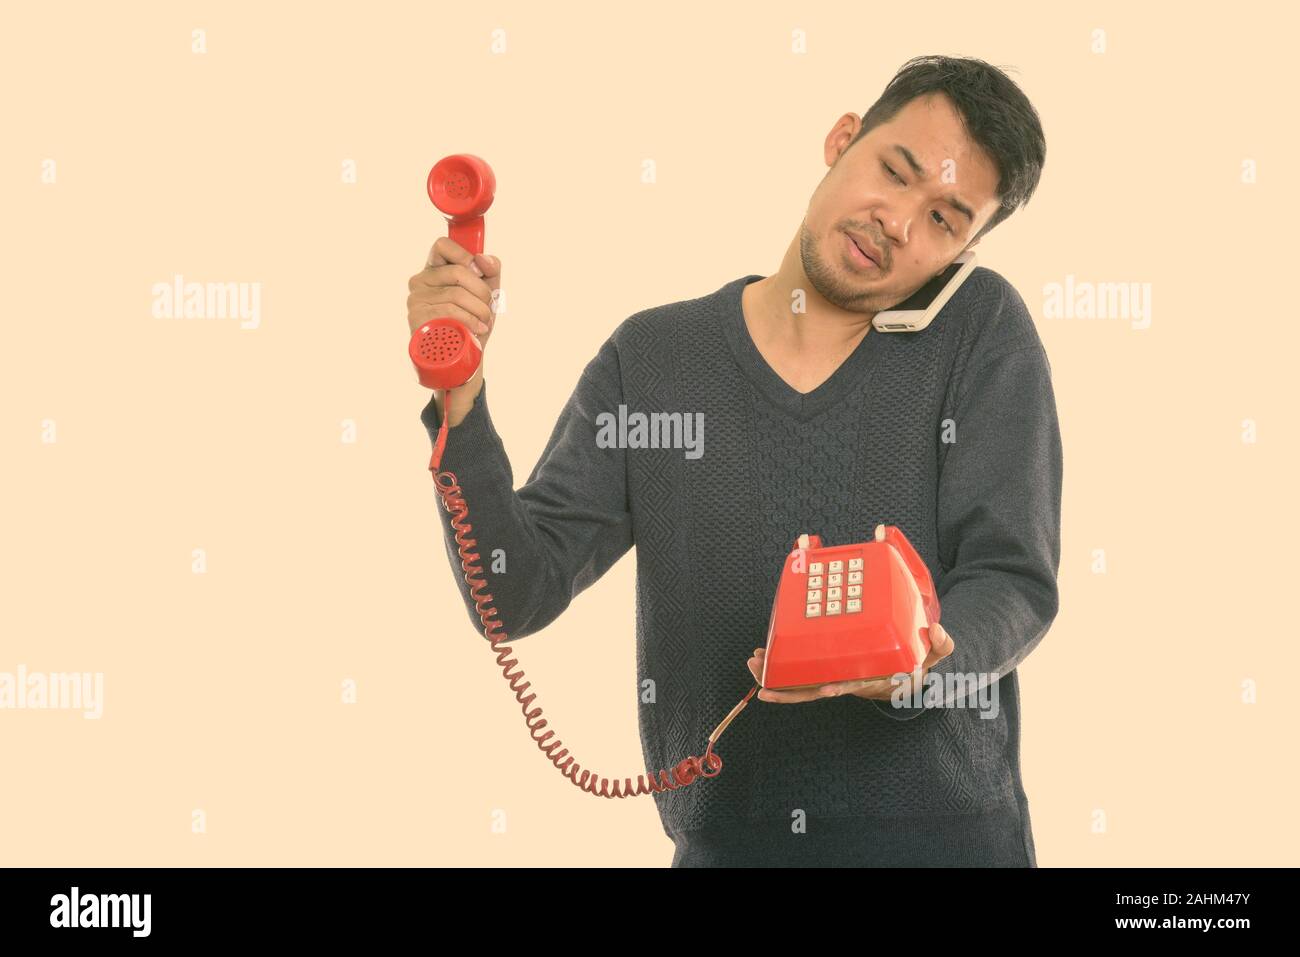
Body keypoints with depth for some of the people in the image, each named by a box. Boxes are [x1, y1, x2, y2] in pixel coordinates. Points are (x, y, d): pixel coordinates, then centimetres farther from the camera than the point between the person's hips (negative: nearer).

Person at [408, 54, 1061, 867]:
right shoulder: (651, 361, 1)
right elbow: (517, 595, -4)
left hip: (947, 834, -1)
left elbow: (1014, 582, -8)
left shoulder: (983, 333, -3)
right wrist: (459, 396, -17)